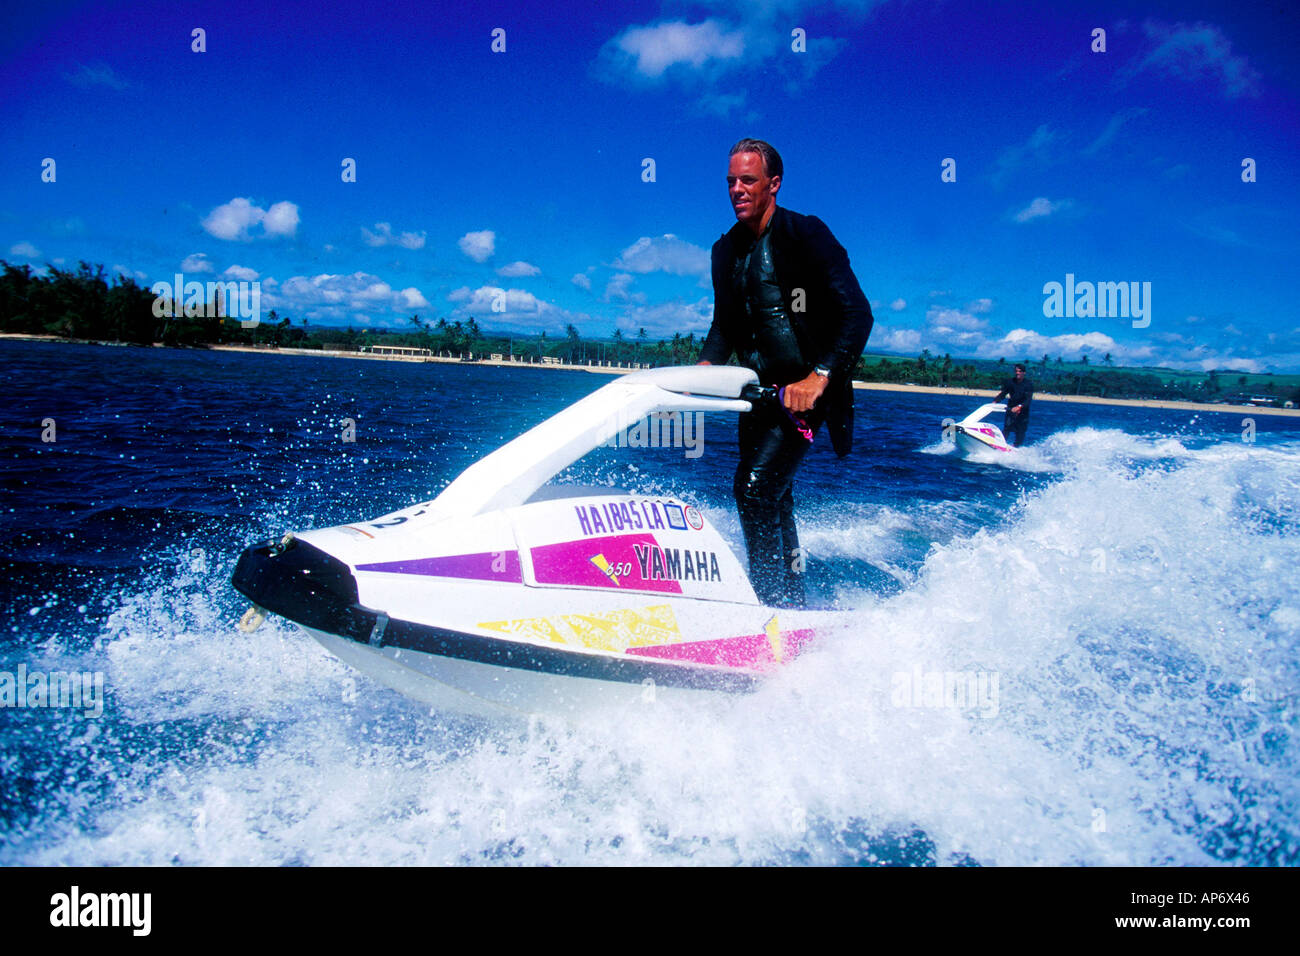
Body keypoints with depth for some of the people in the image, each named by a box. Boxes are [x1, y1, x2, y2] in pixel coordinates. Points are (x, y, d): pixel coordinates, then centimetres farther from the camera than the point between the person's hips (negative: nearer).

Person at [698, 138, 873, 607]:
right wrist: (700, 371, -4)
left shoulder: (805, 234, -11)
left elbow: (857, 314, -19)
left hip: (808, 390, -7)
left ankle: (773, 603, -10)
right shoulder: (726, 249, 10)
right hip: (760, 392, 7)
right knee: (774, 502, 12)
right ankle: (792, 603, 25)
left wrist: (819, 376, -31)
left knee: (754, 486, -20)